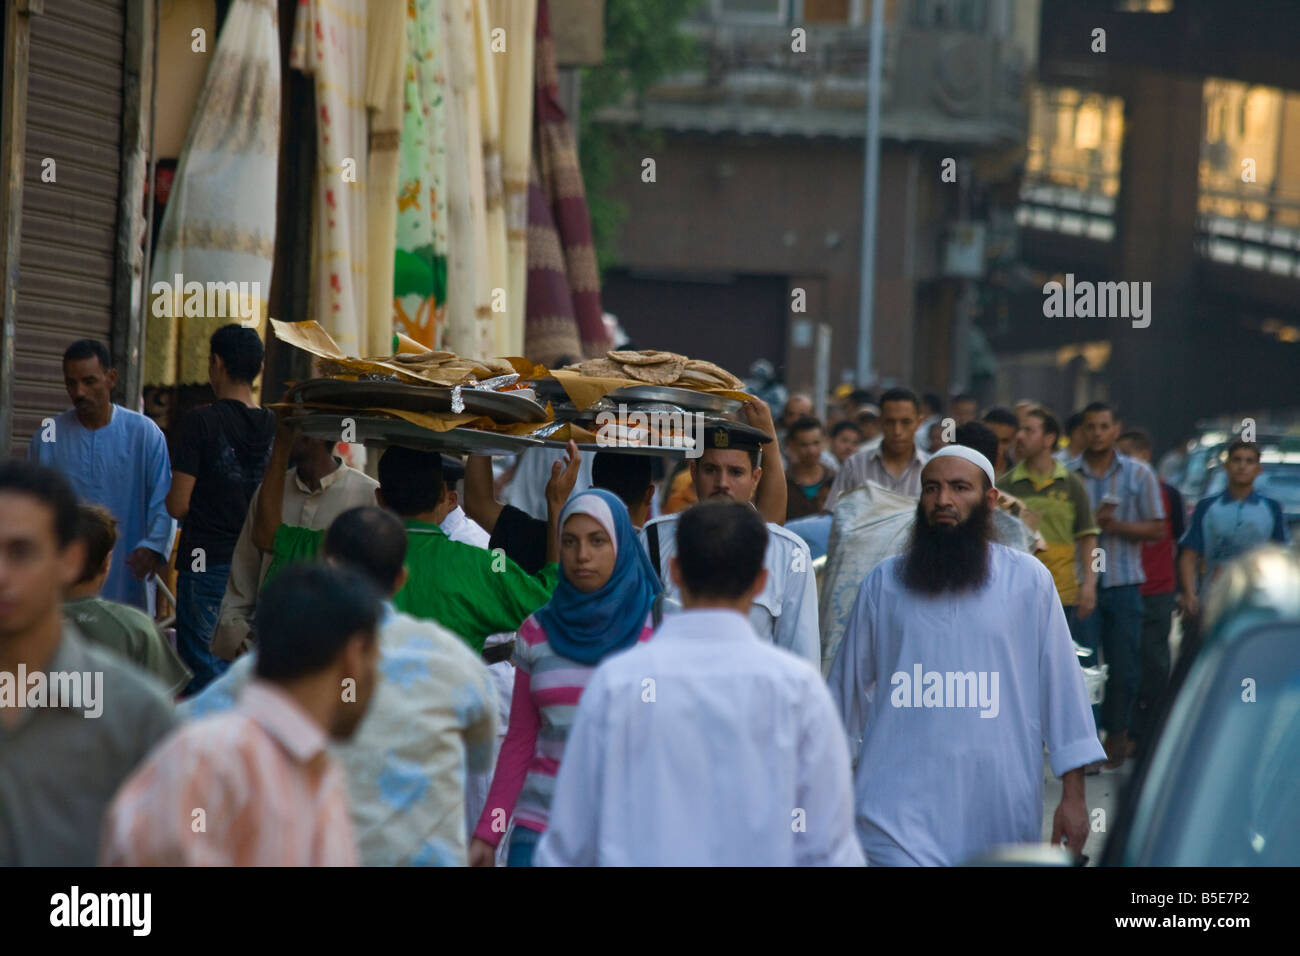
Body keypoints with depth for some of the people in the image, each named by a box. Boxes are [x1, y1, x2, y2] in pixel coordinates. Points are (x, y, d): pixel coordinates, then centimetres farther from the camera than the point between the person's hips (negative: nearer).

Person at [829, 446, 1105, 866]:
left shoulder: (1029, 579, 4)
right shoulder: (883, 583, 7)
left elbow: (1062, 686, 5)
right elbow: (849, 687, 15)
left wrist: (1074, 795, 1)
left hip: (1000, 811, 0)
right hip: (901, 809, 0)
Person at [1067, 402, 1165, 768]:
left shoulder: (1139, 474, 7)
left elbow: (1156, 528, 6)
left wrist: (1117, 525, -11)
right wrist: (1090, 522, -11)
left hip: (1123, 581, 1)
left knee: (1124, 664, 4)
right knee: (1081, 663, -7)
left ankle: (1117, 732, 20)